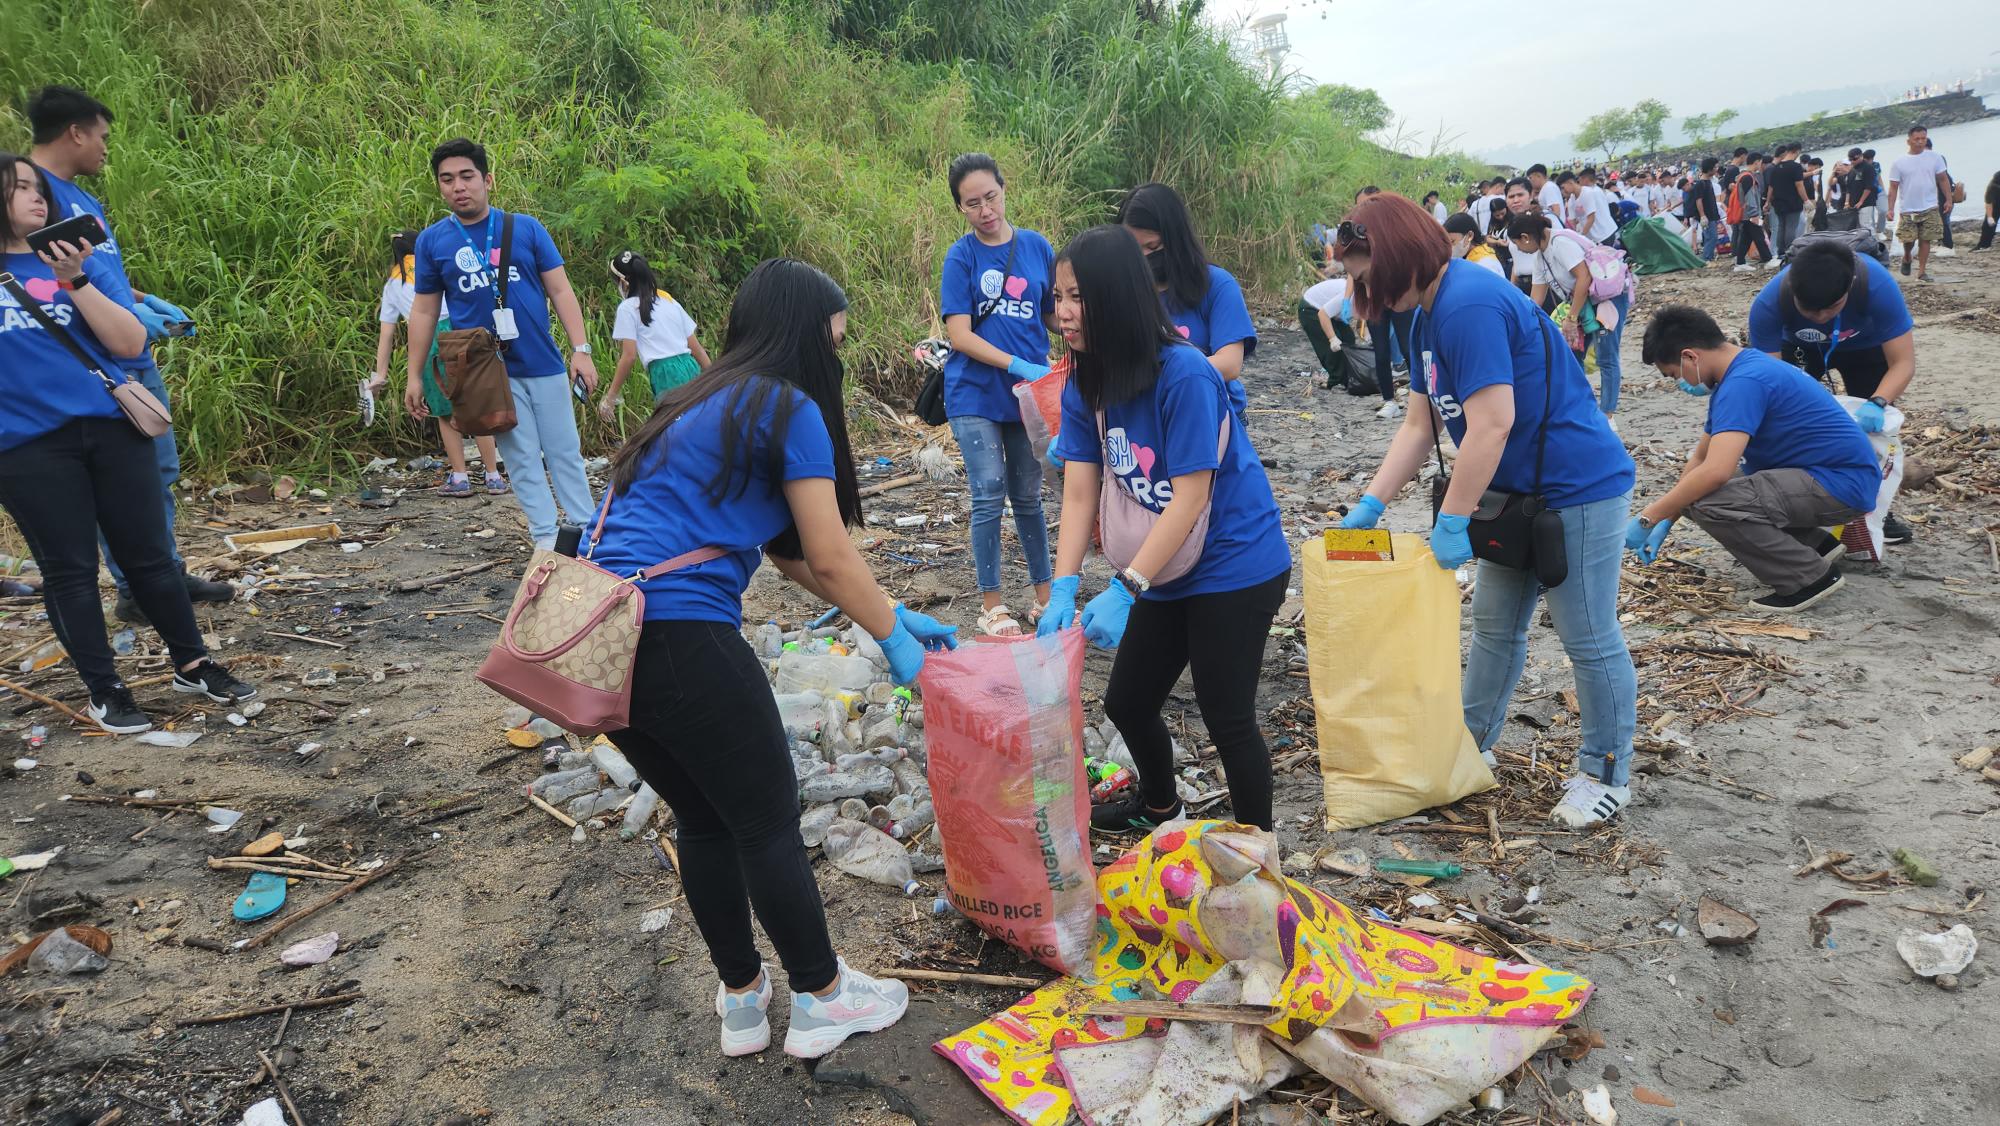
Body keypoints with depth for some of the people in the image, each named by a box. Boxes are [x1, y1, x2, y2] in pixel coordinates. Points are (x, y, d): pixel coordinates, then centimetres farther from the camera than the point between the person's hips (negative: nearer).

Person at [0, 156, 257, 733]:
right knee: (69, 570, 5)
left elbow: (130, 343, -3)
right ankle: (104, 689, 15)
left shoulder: (81, 262, 8)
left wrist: (76, 281, -13)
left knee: (148, 554, 7)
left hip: (112, 427, 1)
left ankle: (193, 664, 20)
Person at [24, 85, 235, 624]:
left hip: (136, 358, 10)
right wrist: (128, 312, -18)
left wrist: (148, 301, 16)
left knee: (160, 471, 16)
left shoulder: (81, 196, 17)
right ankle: (133, 592, 7)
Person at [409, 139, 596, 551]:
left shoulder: (526, 228, 1)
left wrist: (581, 350, -8)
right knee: (522, 458, 4)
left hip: (544, 363, 0)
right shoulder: (432, 241, 3)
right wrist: (414, 377, 6)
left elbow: (560, 290, 1)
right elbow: (424, 311, 9)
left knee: (565, 453, 5)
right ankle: (546, 540, 10)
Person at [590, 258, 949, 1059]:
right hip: (681, 634, -9)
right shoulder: (790, 409, -4)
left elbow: (789, 554, 24)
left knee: (704, 819, 21)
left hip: (603, 634, 9)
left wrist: (895, 615, 25)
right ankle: (821, 999, 24)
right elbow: (831, 560, -4)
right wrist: (895, 641, 12)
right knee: (769, 821, 8)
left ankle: (742, 1000, 34)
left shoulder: (702, 405, 22)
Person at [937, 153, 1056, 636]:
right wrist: (1020, 366, -21)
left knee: (1027, 497, 13)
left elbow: (1055, 313, 10)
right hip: (976, 395, -3)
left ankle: (1045, 593, 24)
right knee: (990, 498, -3)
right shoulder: (961, 256, -6)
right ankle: (991, 603, 9)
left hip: (1028, 394, 3)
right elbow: (959, 335, -13)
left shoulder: (1037, 246, 3)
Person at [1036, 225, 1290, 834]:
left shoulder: (1184, 375, -25)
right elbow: (1079, 494, -7)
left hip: (1234, 568, -8)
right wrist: (1063, 590, -20)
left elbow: (1191, 497, -26)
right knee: (1126, 703, 18)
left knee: (1227, 719, -1)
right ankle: (1158, 805, 47)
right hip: (1166, 571, 8)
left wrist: (1123, 591, -30)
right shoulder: (1085, 385, -3)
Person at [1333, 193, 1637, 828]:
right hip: (1516, 491, 10)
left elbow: (1492, 424, -29)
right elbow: (1420, 424, 9)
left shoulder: (1469, 304, -25)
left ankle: (1606, 775, 18)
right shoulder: (1431, 313, 7)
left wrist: (1452, 520, -22)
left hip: (1578, 490, -10)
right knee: (1495, 626, 19)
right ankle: (1471, 745, 33)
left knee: (1589, 638, 3)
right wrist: (1371, 505, 3)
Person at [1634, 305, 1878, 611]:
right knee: (1696, 491, 13)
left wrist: (1647, 518, -25)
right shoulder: (1743, 371, 10)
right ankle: (1816, 544, 16)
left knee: (1708, 502, -26)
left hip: (1844, 483, -10)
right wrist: (1666, 521, 8)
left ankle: (1811, 577, -8)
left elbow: (1715, 471, -34)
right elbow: (1700, 458, 15)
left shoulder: (1744, 383, -22)